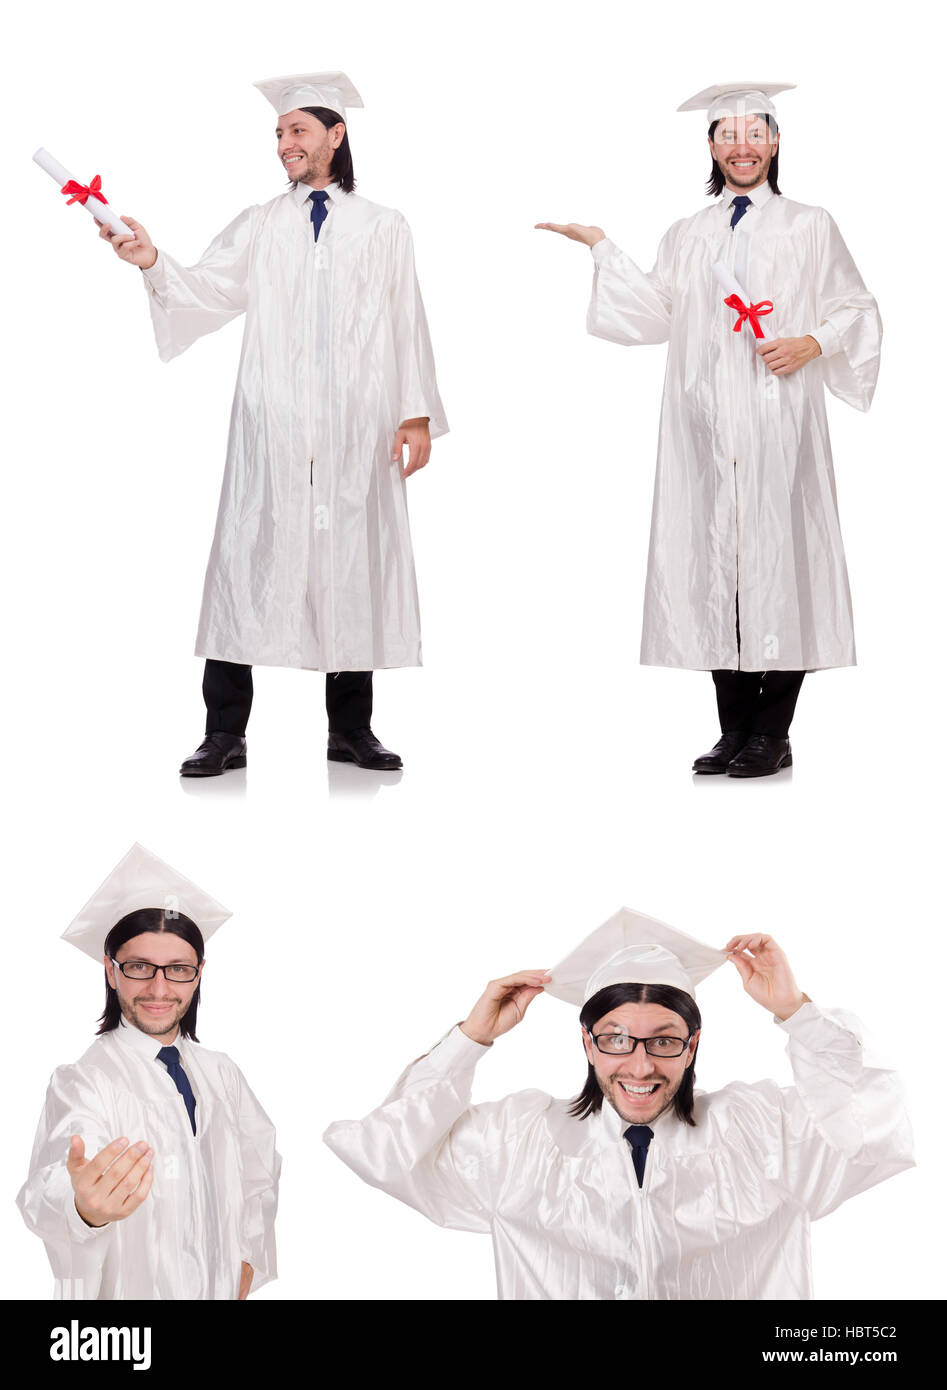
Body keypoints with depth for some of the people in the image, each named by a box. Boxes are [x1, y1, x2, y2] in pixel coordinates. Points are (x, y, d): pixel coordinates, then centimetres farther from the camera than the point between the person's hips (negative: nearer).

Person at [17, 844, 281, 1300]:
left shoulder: (220, 1074, 2)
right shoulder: (85, 1080, -18)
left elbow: (259, 1164, 15)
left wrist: (248, 1261, 5)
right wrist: (84, 1208, -56)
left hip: (225, 1287, 5)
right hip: (131, 1290, -5)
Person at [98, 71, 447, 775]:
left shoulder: (384, 228, 14)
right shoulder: (258, 226, 14)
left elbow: (407, 323, 9)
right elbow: (209, 290, 1)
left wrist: (417, 414, 2)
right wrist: (153, 262, -18)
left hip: (357, 425, 0)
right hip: (271, 424, 0)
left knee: (354, 563, 1)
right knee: (250, 558, -6)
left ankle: (351, 729, 10)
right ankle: (226, 734, -4)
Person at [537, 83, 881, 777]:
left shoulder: (809, 227, 9)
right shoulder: (687, 236, 19)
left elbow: (856, 308, 9)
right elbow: (656, 314, 11)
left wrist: (813, 343, -9)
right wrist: (602, 247, 9)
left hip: (780, 424, -3)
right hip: (706, 426, 3)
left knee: (779, 561, -6)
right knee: (716, 563, 1)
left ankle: (774, 733, 0)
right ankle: (736, 729, 8)